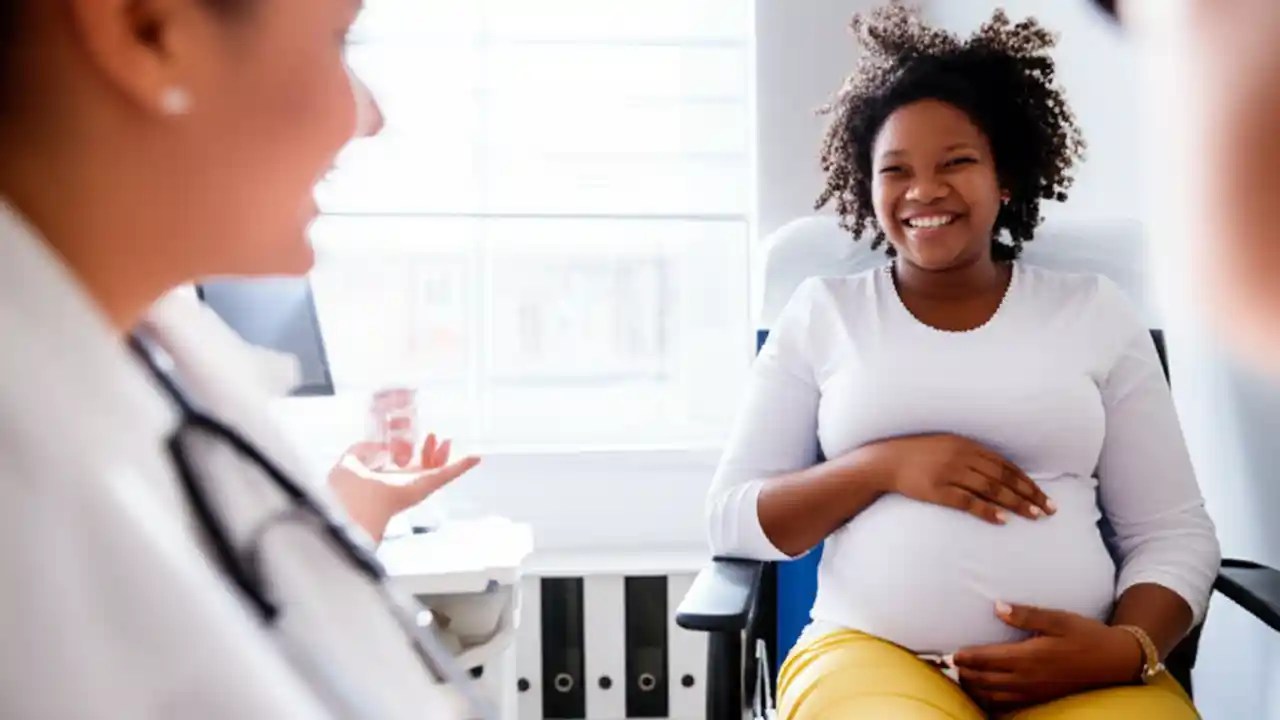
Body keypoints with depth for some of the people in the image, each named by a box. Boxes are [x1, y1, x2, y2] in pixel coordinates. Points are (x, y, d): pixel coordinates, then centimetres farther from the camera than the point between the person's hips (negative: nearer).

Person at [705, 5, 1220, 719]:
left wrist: (1129, 649, -11)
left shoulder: (1095, 309, 10)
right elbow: (732, 518, 4)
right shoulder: (822, 311, 9)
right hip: (872, 652, -1)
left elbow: (1173, 531, 9)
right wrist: (884, 465, -11)